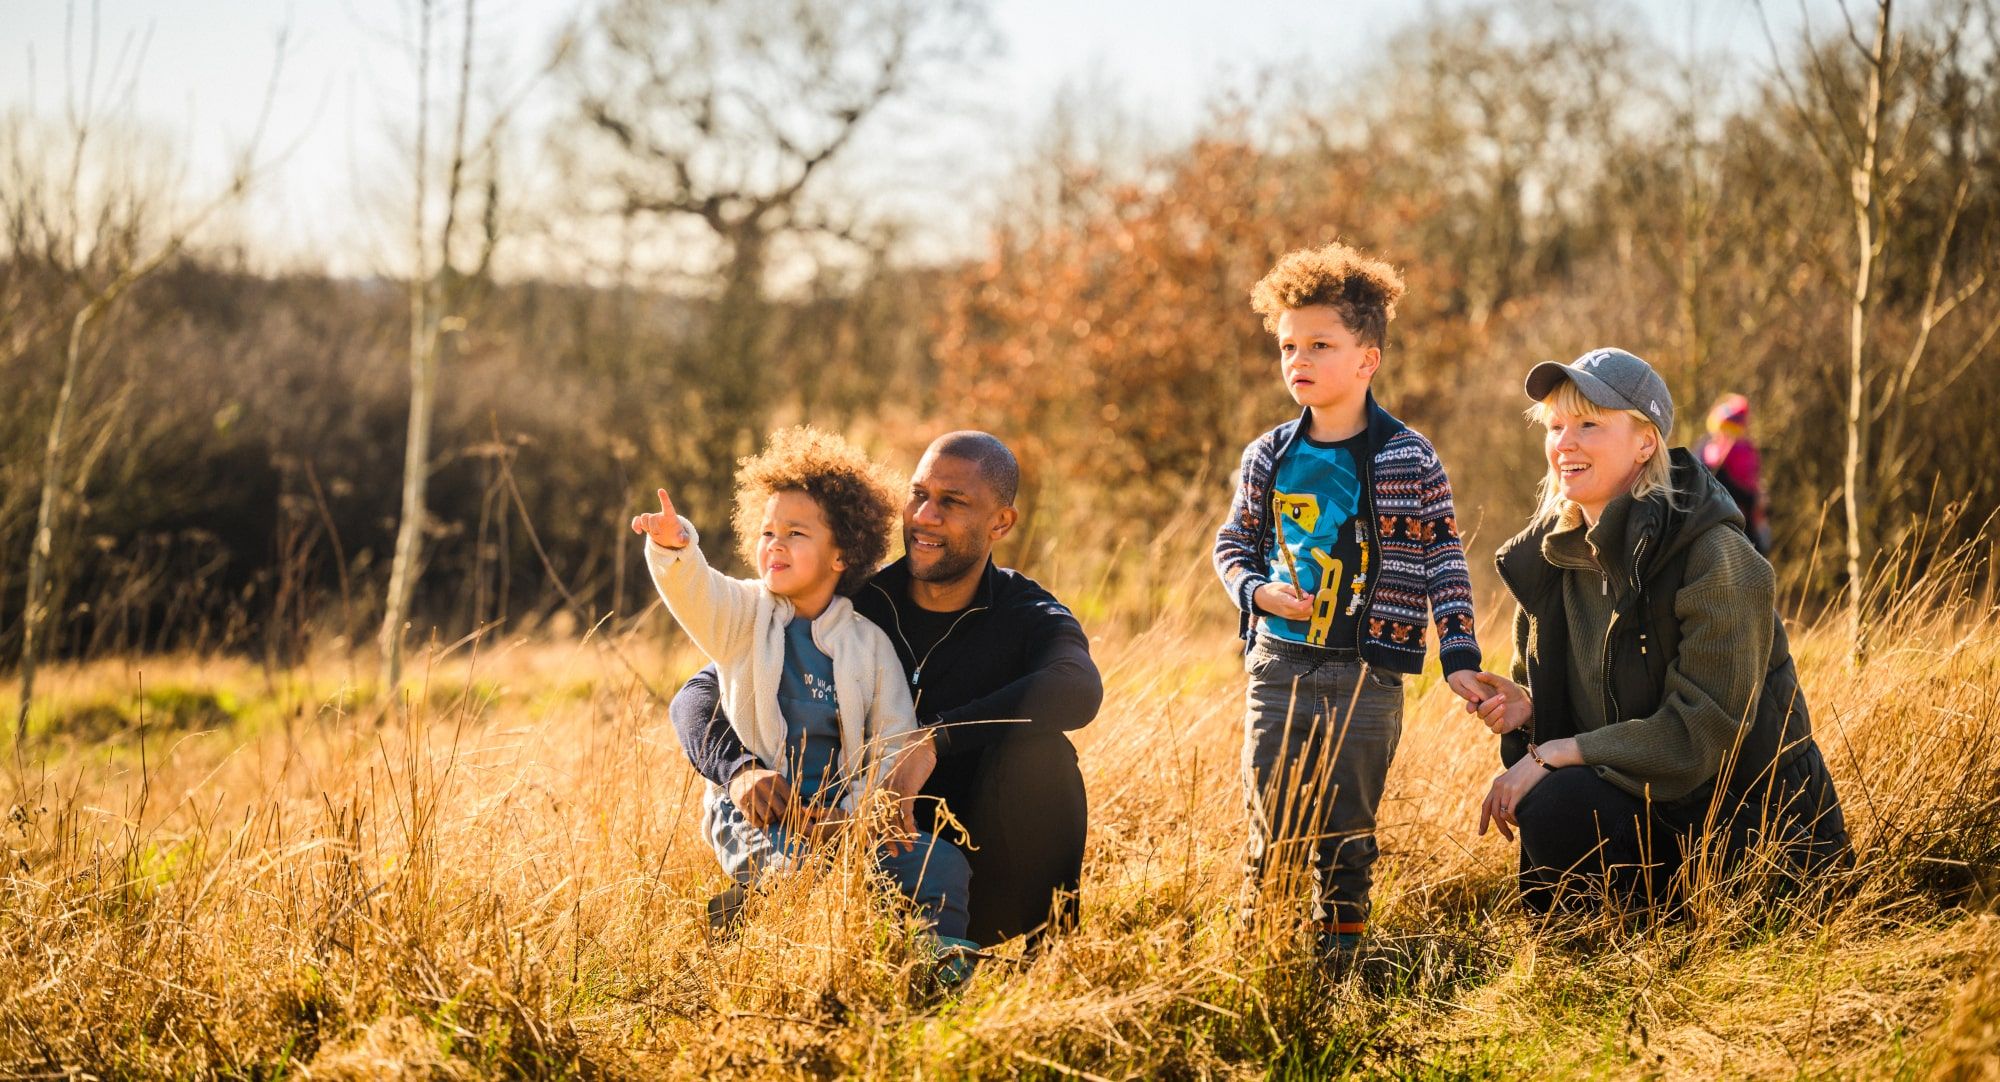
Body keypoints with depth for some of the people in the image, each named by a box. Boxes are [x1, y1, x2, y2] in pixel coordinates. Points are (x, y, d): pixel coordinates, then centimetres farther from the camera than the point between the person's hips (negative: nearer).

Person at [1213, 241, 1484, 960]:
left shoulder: (1407, 460, -5)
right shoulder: (1269, 457, 5)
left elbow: (1444, 564, -2)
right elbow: (1232, 543, 15)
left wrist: (1459, 656, -6)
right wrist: (1258, 590, -5)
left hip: (1369, 671, -3)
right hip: (1279, 661, 3)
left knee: (1348, 823, 2)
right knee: (1270, 818, 5)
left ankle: (1338, 943, 14)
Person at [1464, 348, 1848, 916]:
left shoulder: (1713, 555, -17)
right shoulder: (1552, 555, 6)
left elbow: (1704, 730, -22)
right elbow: (1570, 699, 17)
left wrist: (1553, 754, -22)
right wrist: (1526, 709, -7)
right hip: (1643, 799, 8)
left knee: (1558, 807, -29)